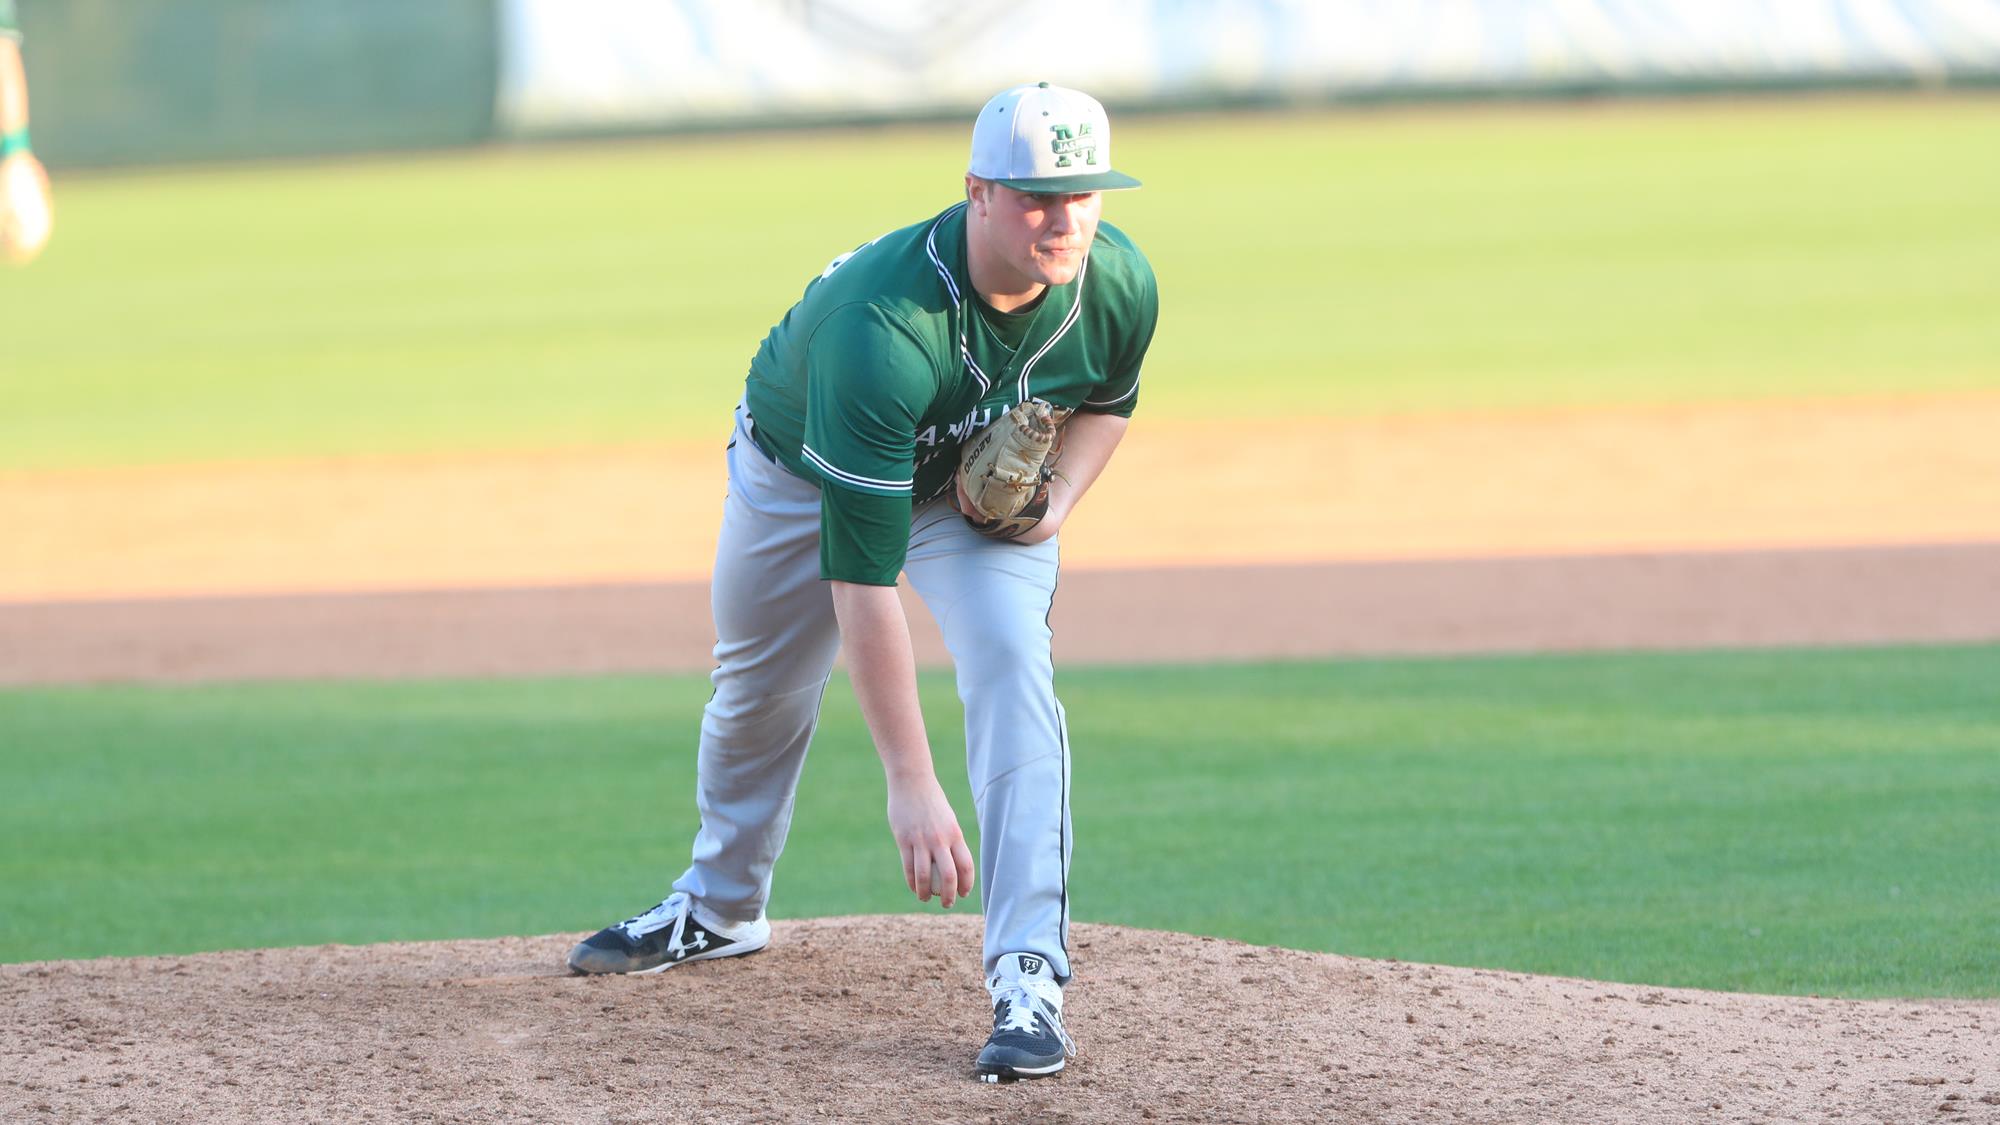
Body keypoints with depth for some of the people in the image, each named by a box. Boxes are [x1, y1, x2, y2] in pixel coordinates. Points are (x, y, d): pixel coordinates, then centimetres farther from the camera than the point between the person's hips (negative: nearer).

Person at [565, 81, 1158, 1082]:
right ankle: (719, 906, 47)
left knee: (1010, 664, -23)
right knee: (759, 691, 17)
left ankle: (1027, 977, -26)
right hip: (800, 470, -2)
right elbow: (861, 580, -45)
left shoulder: (1120, 285, -28)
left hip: (983, 484, 2)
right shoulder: (882, 328, -45)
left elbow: (1105, 398, 1)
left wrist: (1058, 500, -21)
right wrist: (910, 782, -47)